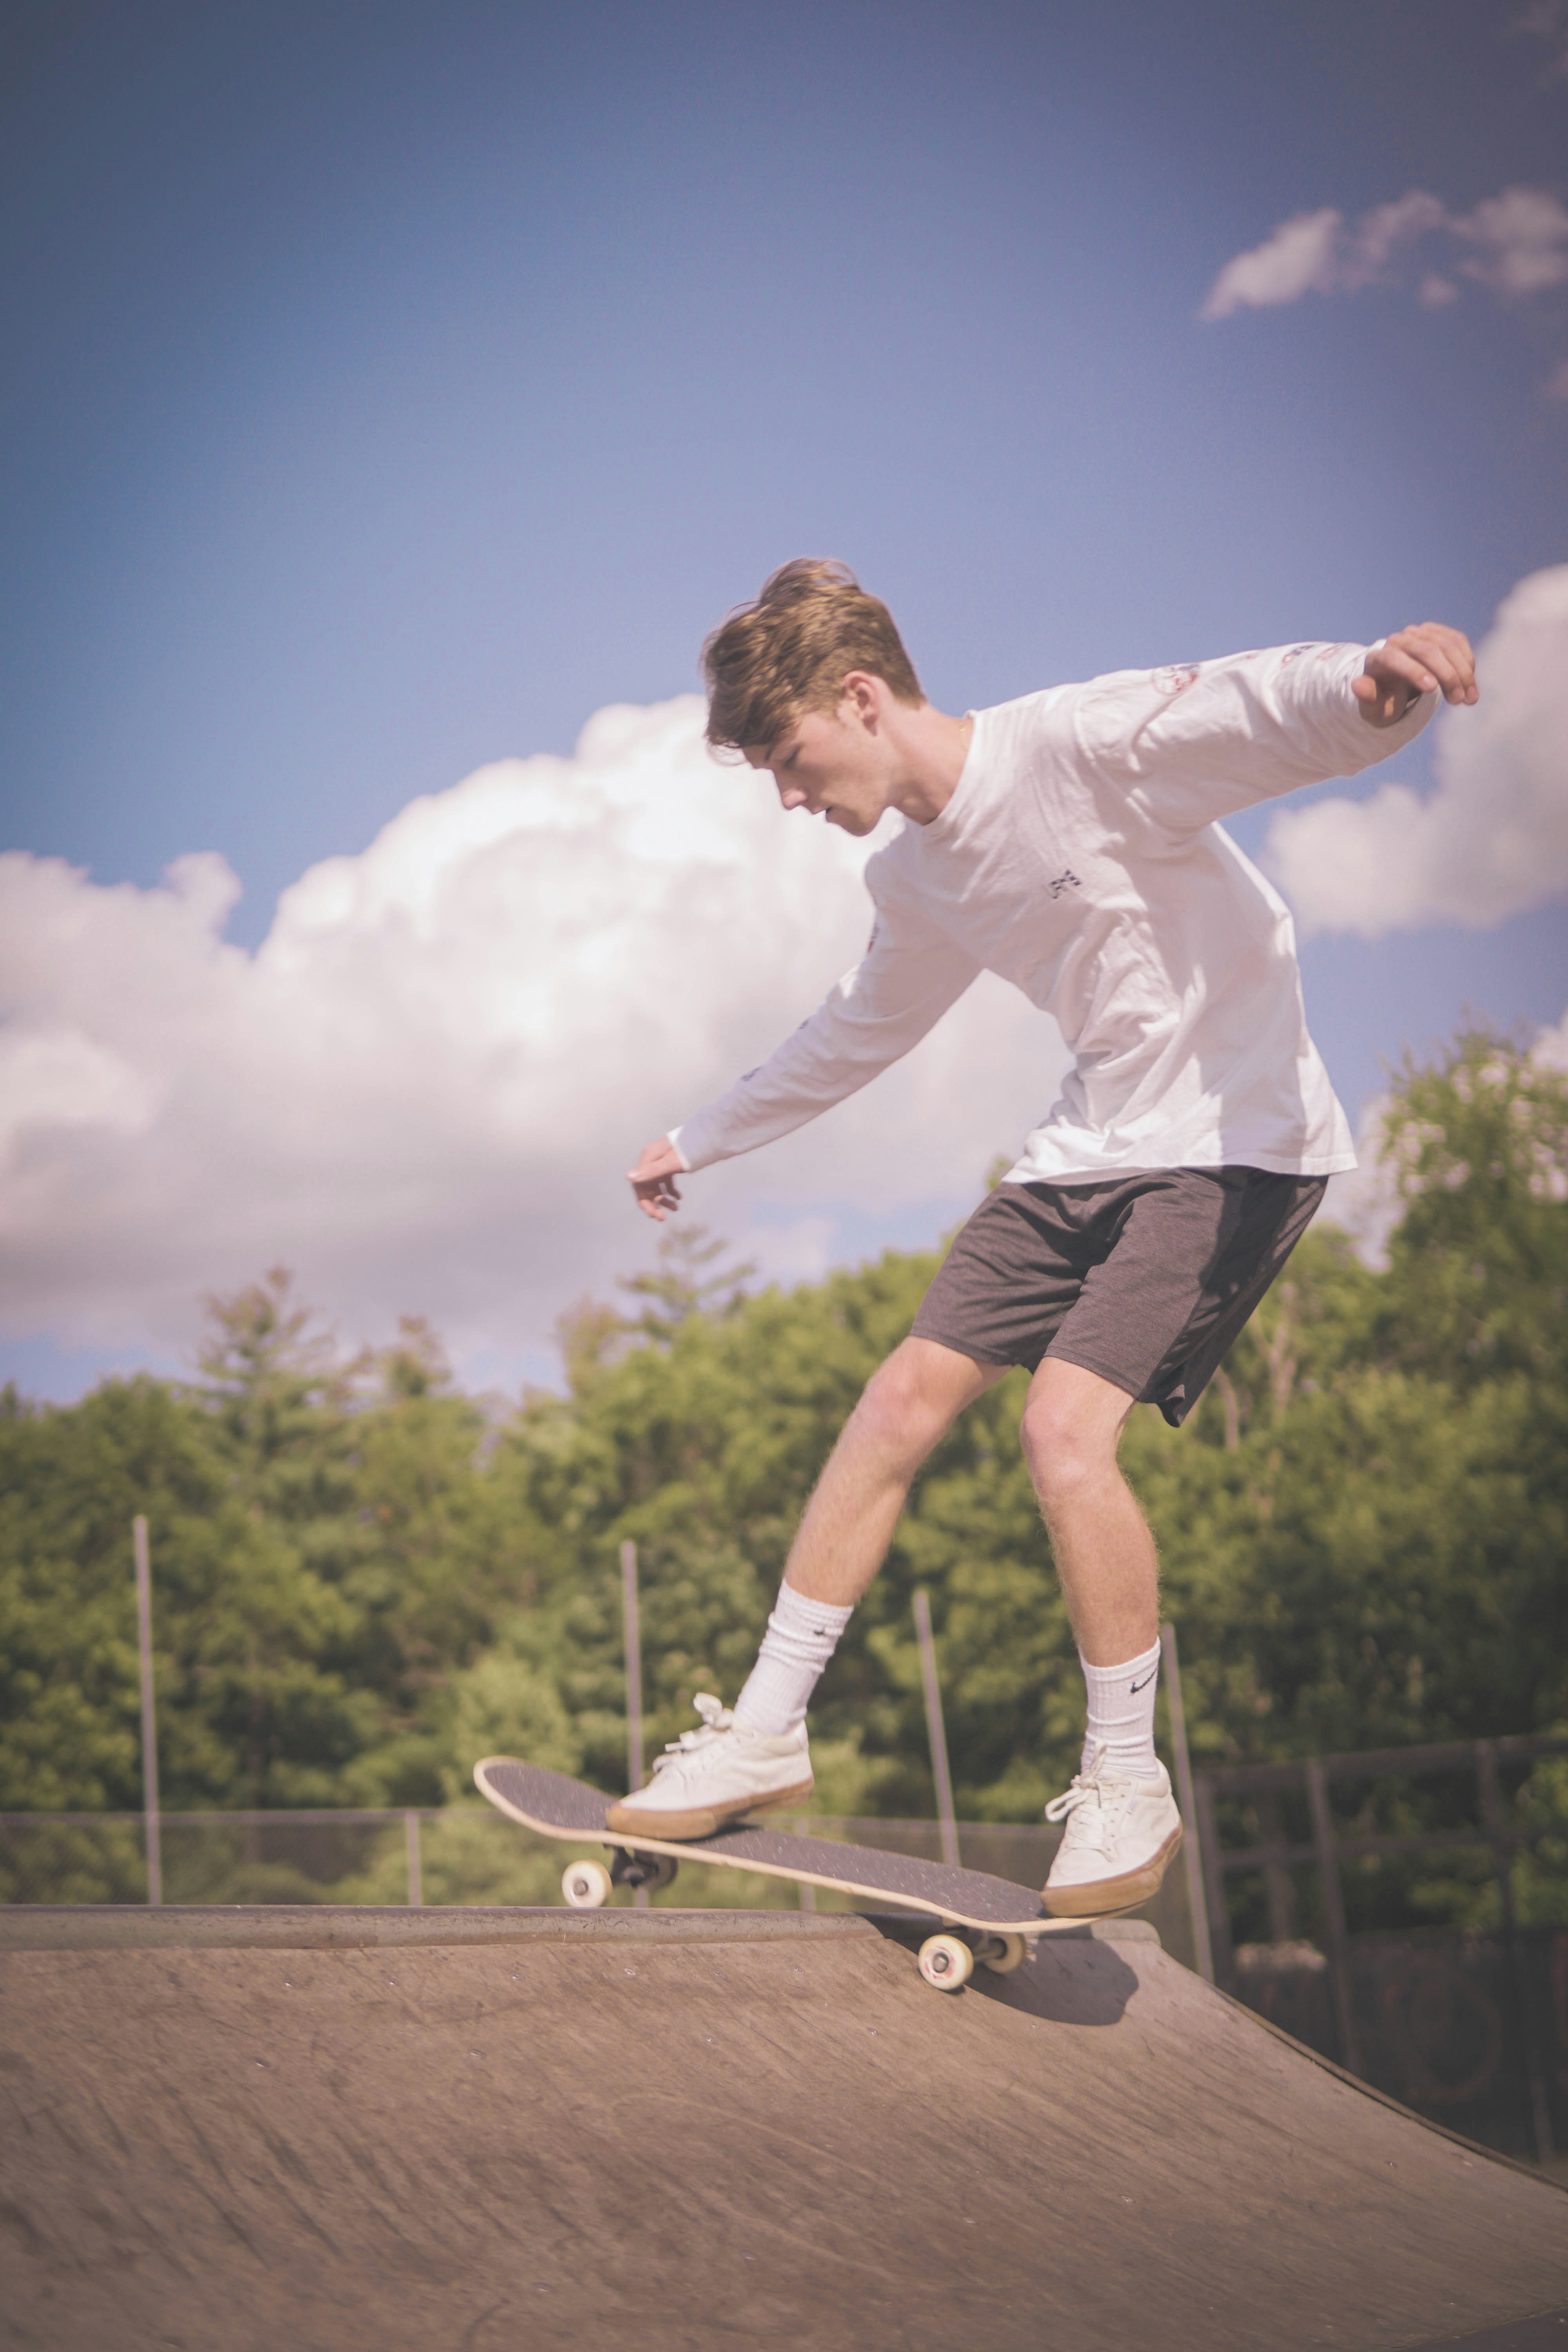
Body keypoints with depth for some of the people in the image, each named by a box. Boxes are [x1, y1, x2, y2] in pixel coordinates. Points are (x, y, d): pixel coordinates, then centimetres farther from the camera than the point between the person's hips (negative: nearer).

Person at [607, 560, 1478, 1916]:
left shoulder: (1086, 745, -16)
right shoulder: (916, 882, 10)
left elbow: (1284, 713, -31)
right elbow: (857, 1037, 29)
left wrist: (1380, 679, -55)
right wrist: (698, 1143, 37)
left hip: (1239, 1140, -8)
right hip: (1095, 1148, 8)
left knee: (1067, 1426, -21)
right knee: (907, 1395, 1)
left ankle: (1130, 1784, -1)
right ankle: (767, 1736, 11)